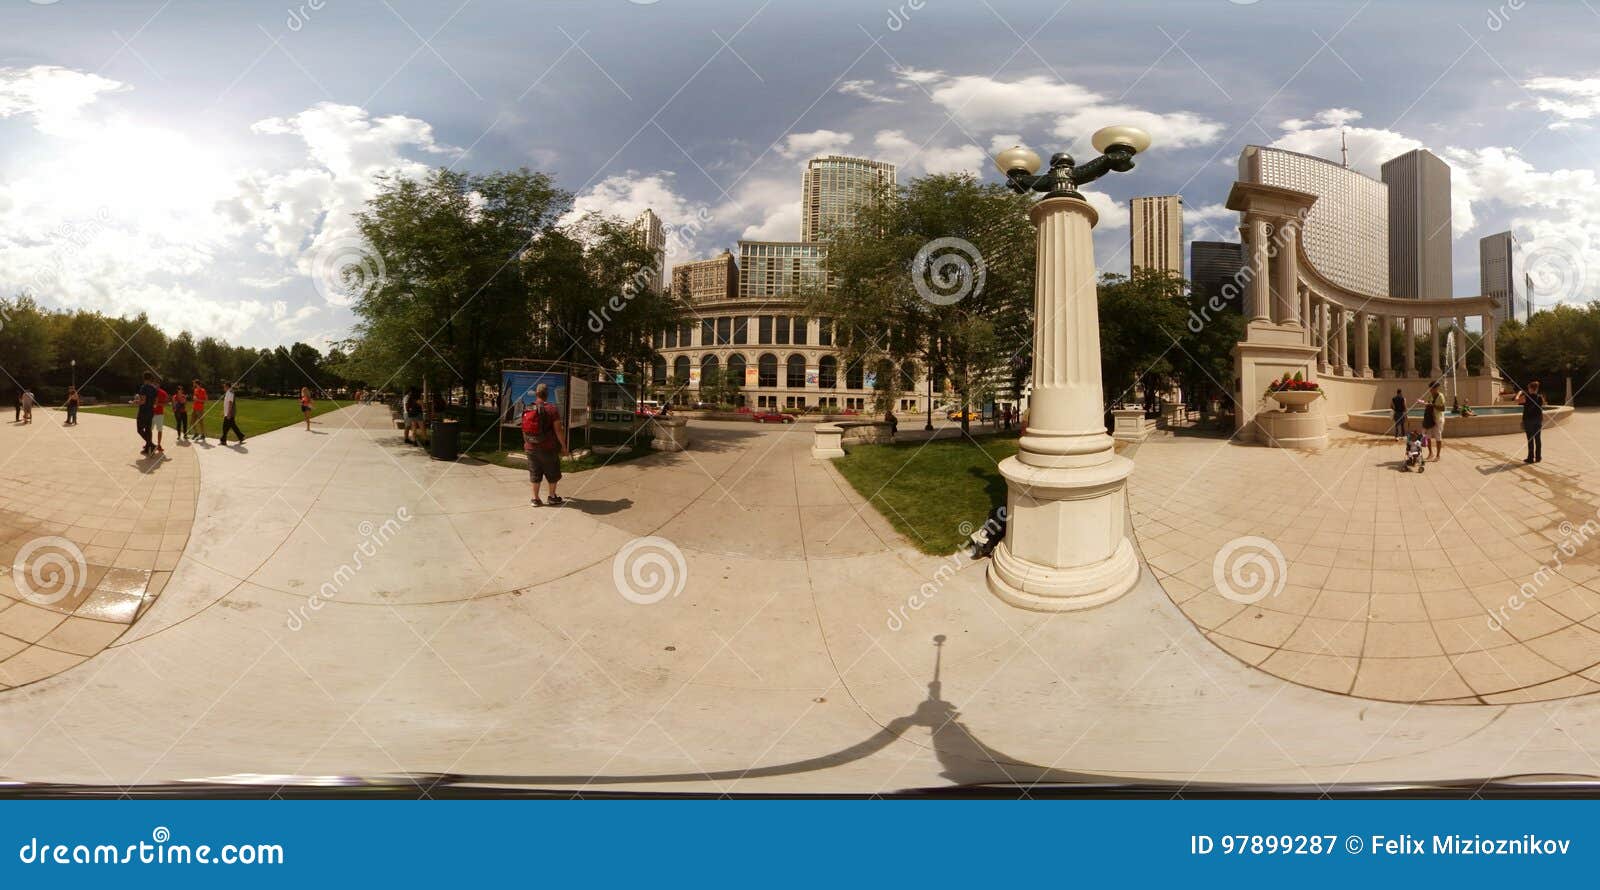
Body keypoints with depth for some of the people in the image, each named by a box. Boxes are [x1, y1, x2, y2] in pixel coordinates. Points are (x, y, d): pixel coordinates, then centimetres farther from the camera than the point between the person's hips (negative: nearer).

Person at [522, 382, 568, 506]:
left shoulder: (527, 410, 2)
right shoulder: (552, 409, -13)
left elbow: (524, 430, 9)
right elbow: (558, 430, -15)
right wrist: (563, 446, -5)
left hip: (531, 448, 4)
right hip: (548, 449, -4)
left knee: (535, 474, 12)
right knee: (553, 473, 12)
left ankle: (535, 498, 15)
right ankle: (552, 497, 19)